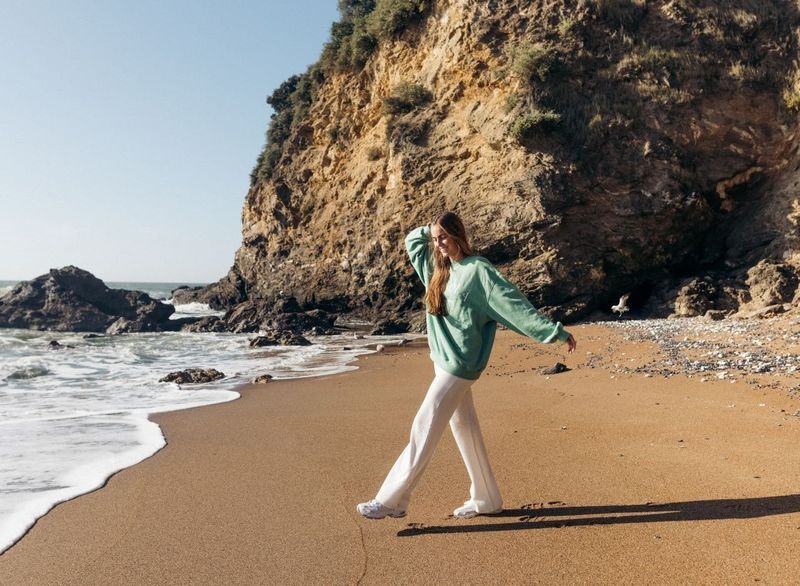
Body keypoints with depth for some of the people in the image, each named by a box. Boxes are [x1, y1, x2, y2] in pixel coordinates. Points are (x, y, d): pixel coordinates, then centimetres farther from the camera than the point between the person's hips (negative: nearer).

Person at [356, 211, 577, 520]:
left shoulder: (478, 270, -14)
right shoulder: (440, 267, 9)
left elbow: (515, 304, -15)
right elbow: (412, 239, 23)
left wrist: (556, 331, -17)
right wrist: (432, 229, 7)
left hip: (460, 364, -8)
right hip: (443, 359, 8)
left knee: (424, 429, -4)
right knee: (464, 428, 14)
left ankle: (391, 500, 5)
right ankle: (486, 499, 27)